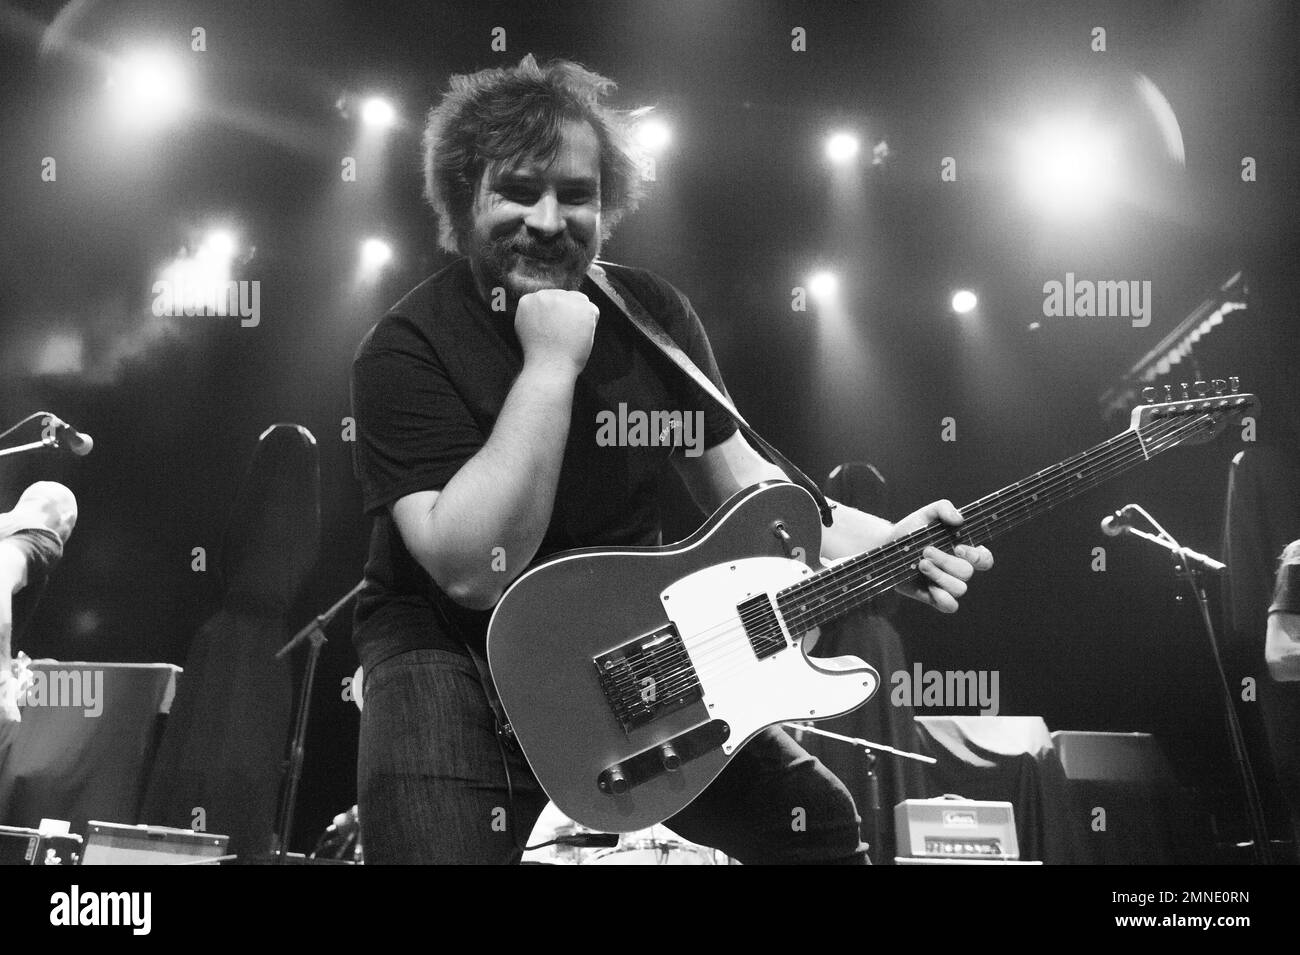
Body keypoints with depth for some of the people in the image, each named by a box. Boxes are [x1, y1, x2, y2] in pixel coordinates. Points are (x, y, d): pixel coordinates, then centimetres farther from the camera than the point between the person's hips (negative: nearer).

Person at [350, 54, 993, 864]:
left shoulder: (650, 313, 0)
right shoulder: (410, 350, -18)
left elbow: (738, 477, 9)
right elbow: (474, 570, -28)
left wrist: (883, 545, -8)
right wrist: (550, 365, -30)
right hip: (456, 658, -5)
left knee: (819, 825, 7)